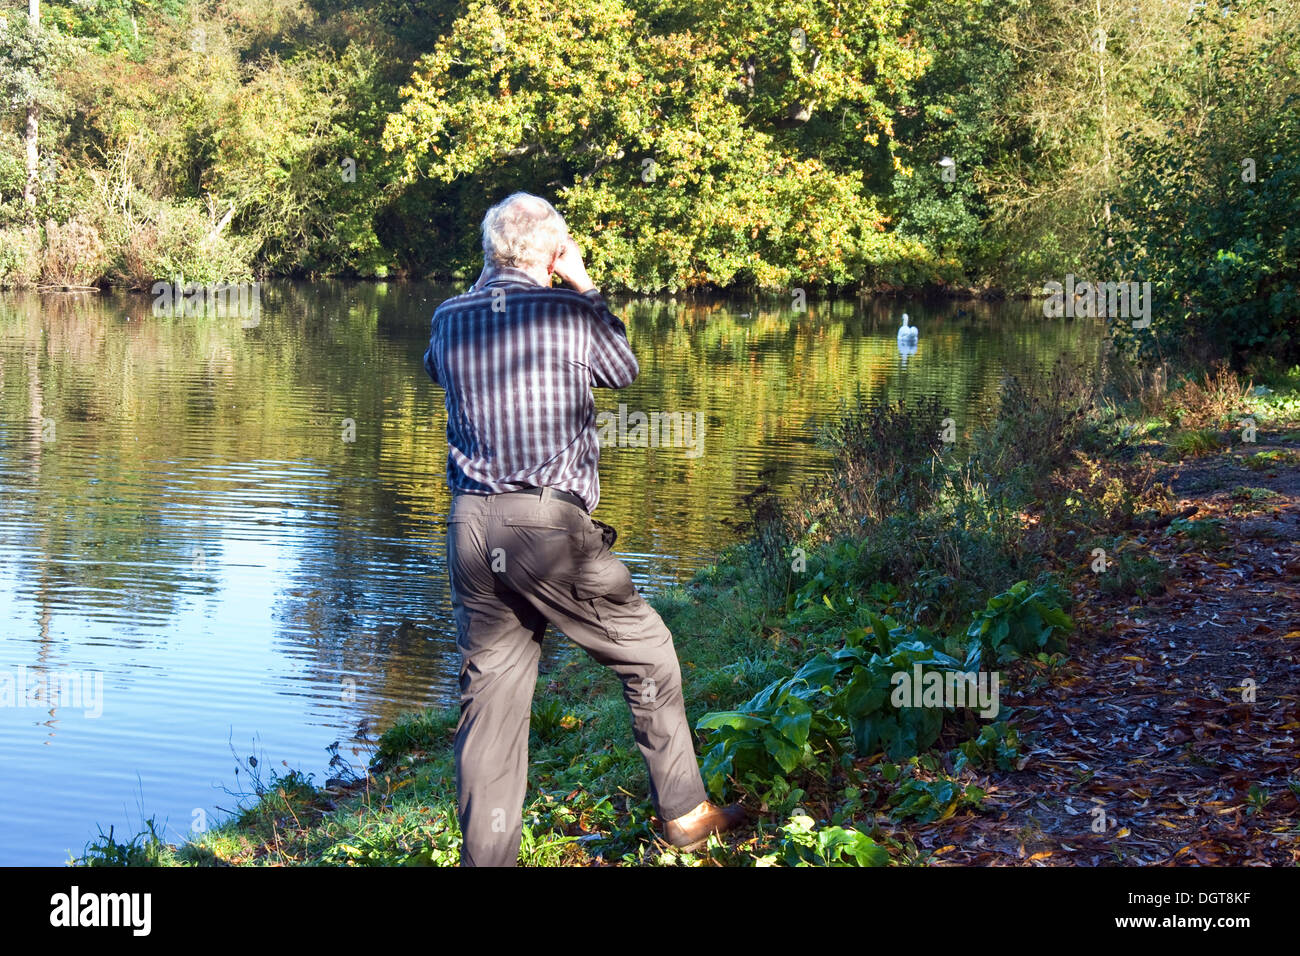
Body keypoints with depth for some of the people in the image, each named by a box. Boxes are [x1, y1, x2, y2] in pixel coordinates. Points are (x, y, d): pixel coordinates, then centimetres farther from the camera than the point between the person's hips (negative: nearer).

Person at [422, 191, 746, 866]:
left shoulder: (449, 319, 7)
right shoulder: (568, 313, -3)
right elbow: (624, 370, 15)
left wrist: (488, 284, 27)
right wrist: (583, 288, 22)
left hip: (472, 528, 4)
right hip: (551, 525, -4)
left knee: (490, 694, 8)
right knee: (646, 652, 13)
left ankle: (486, 857, 9)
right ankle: (684, 814, 21)